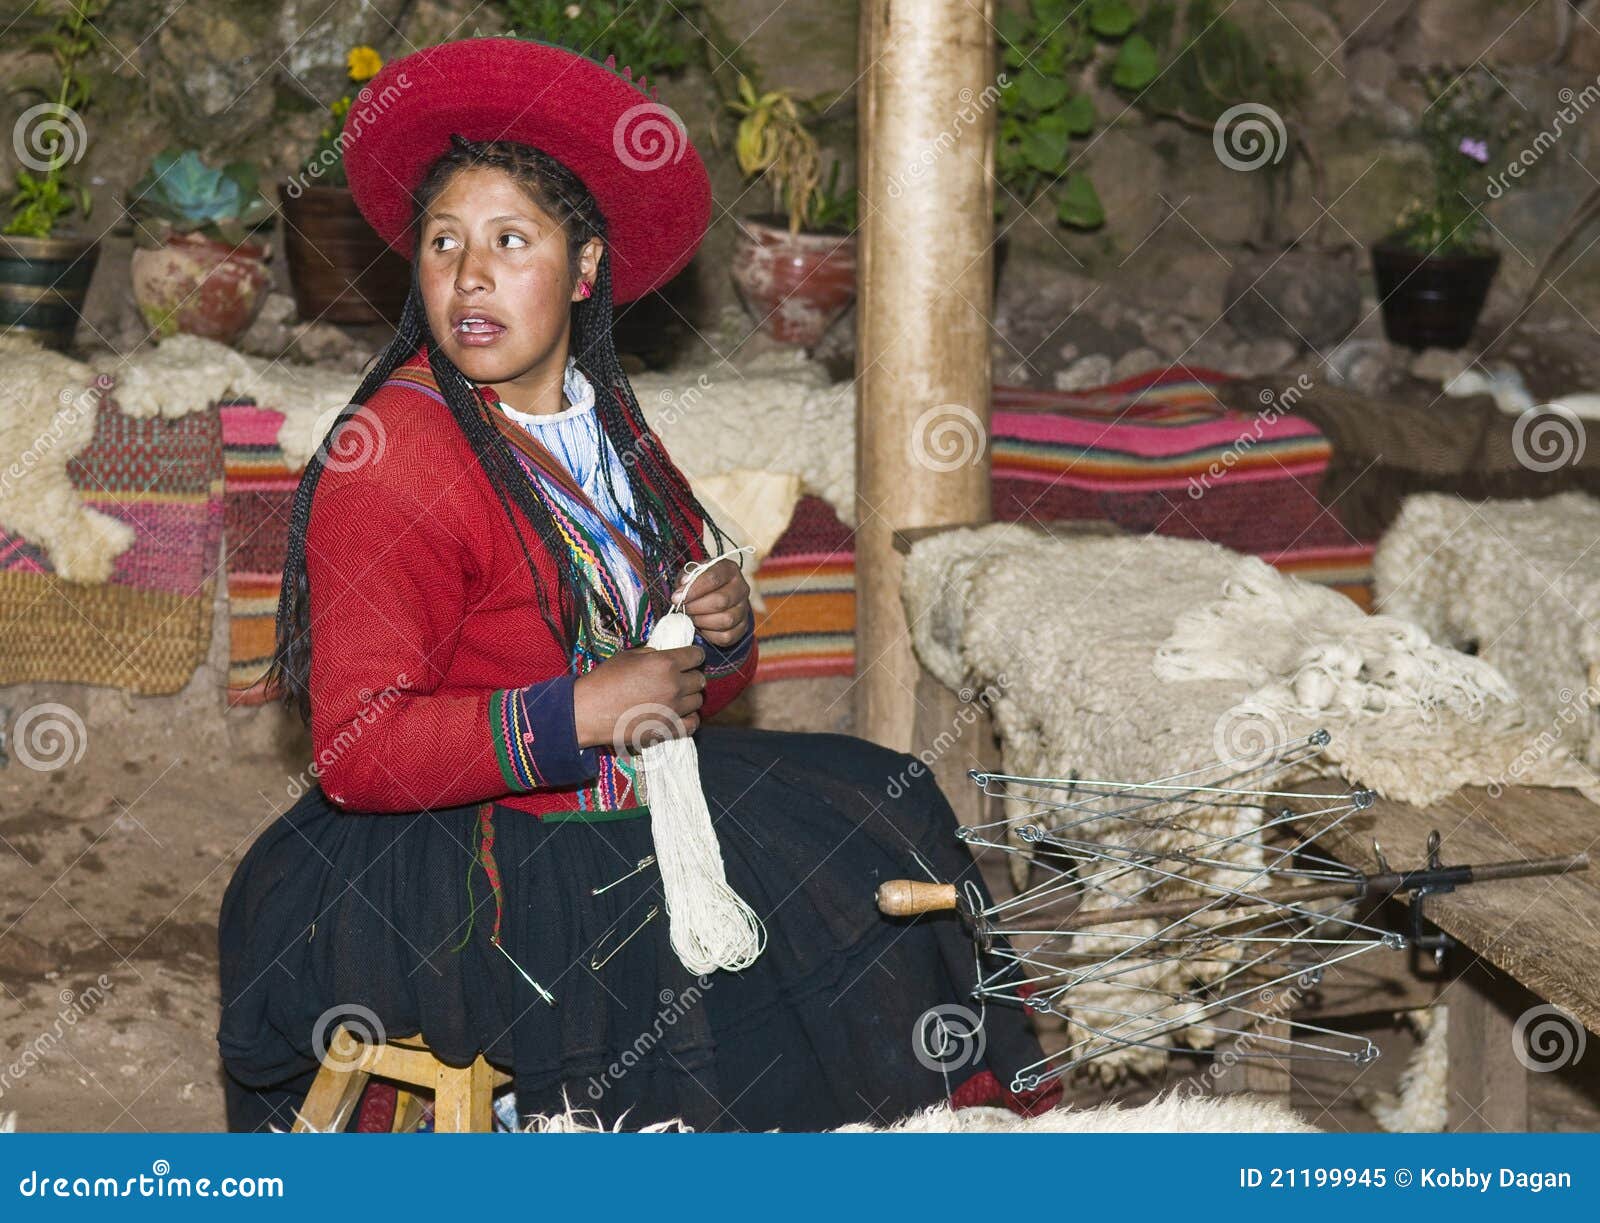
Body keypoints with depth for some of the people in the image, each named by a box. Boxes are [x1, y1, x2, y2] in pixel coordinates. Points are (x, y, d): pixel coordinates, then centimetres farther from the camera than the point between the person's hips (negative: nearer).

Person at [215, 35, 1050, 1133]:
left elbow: (687, 686, 18)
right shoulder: (391, 456, -18)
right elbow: (353, 751, -24)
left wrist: (722, 629, -5)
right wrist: (575, 715, -28)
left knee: (878, 803, 2)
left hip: (629, 794, 9)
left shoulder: (602, 422, 8)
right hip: (464, 860, -8)